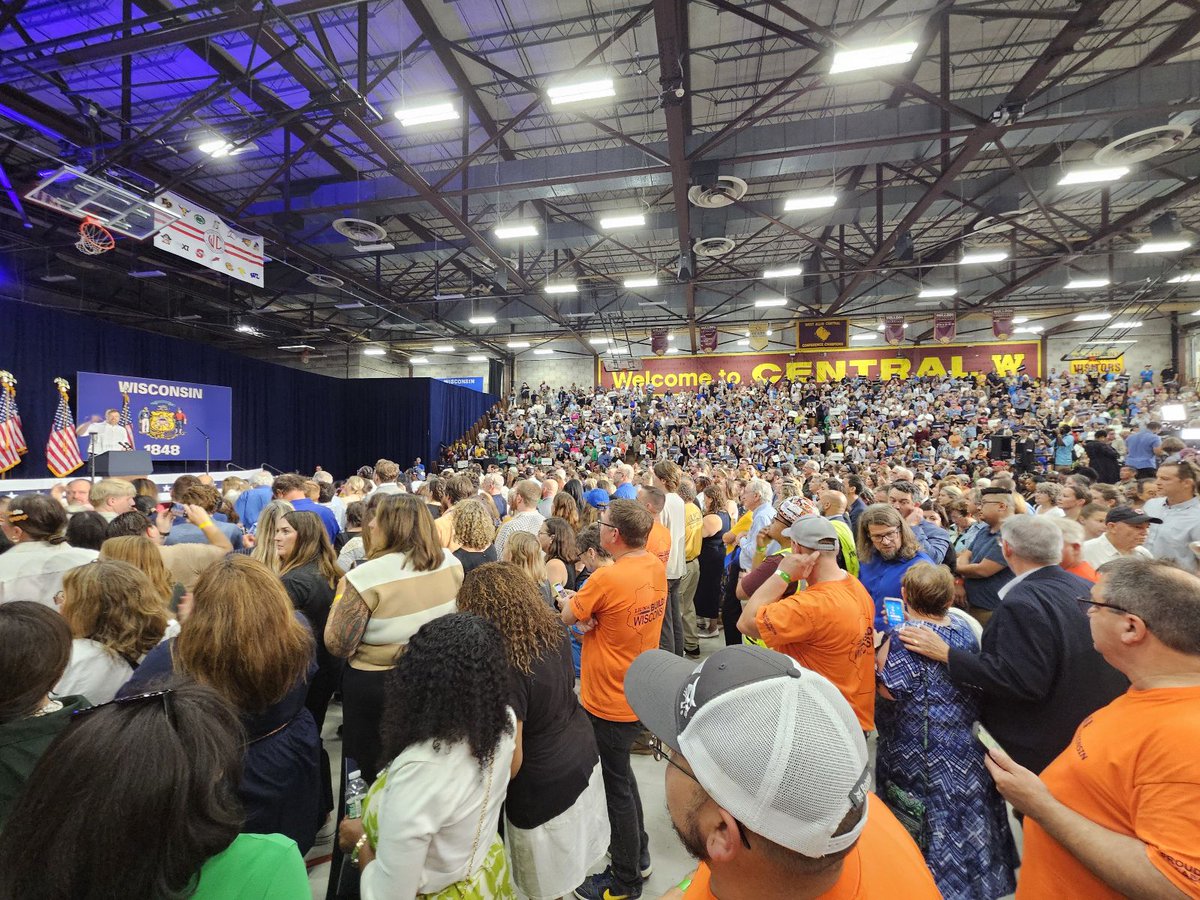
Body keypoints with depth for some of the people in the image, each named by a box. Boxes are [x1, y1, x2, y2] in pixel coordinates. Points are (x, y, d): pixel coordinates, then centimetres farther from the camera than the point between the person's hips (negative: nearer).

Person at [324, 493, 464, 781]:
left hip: (376, 684, -4)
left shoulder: (365, 577, -25)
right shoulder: (450, 562, -9)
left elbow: (338, 646, -19)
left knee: (376, 773, 21)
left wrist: (341, 596, -6)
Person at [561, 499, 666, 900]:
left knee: (617, 787, 13)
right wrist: (595, 616, -13)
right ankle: (638, 854, 47)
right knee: (620, 774, 28)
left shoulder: (607, 578, -30)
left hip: (611, 702, -8)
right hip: (641, 692, 8)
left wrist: (572, 598, 4)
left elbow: (566, 615, -15)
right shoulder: (656, 566, -6)